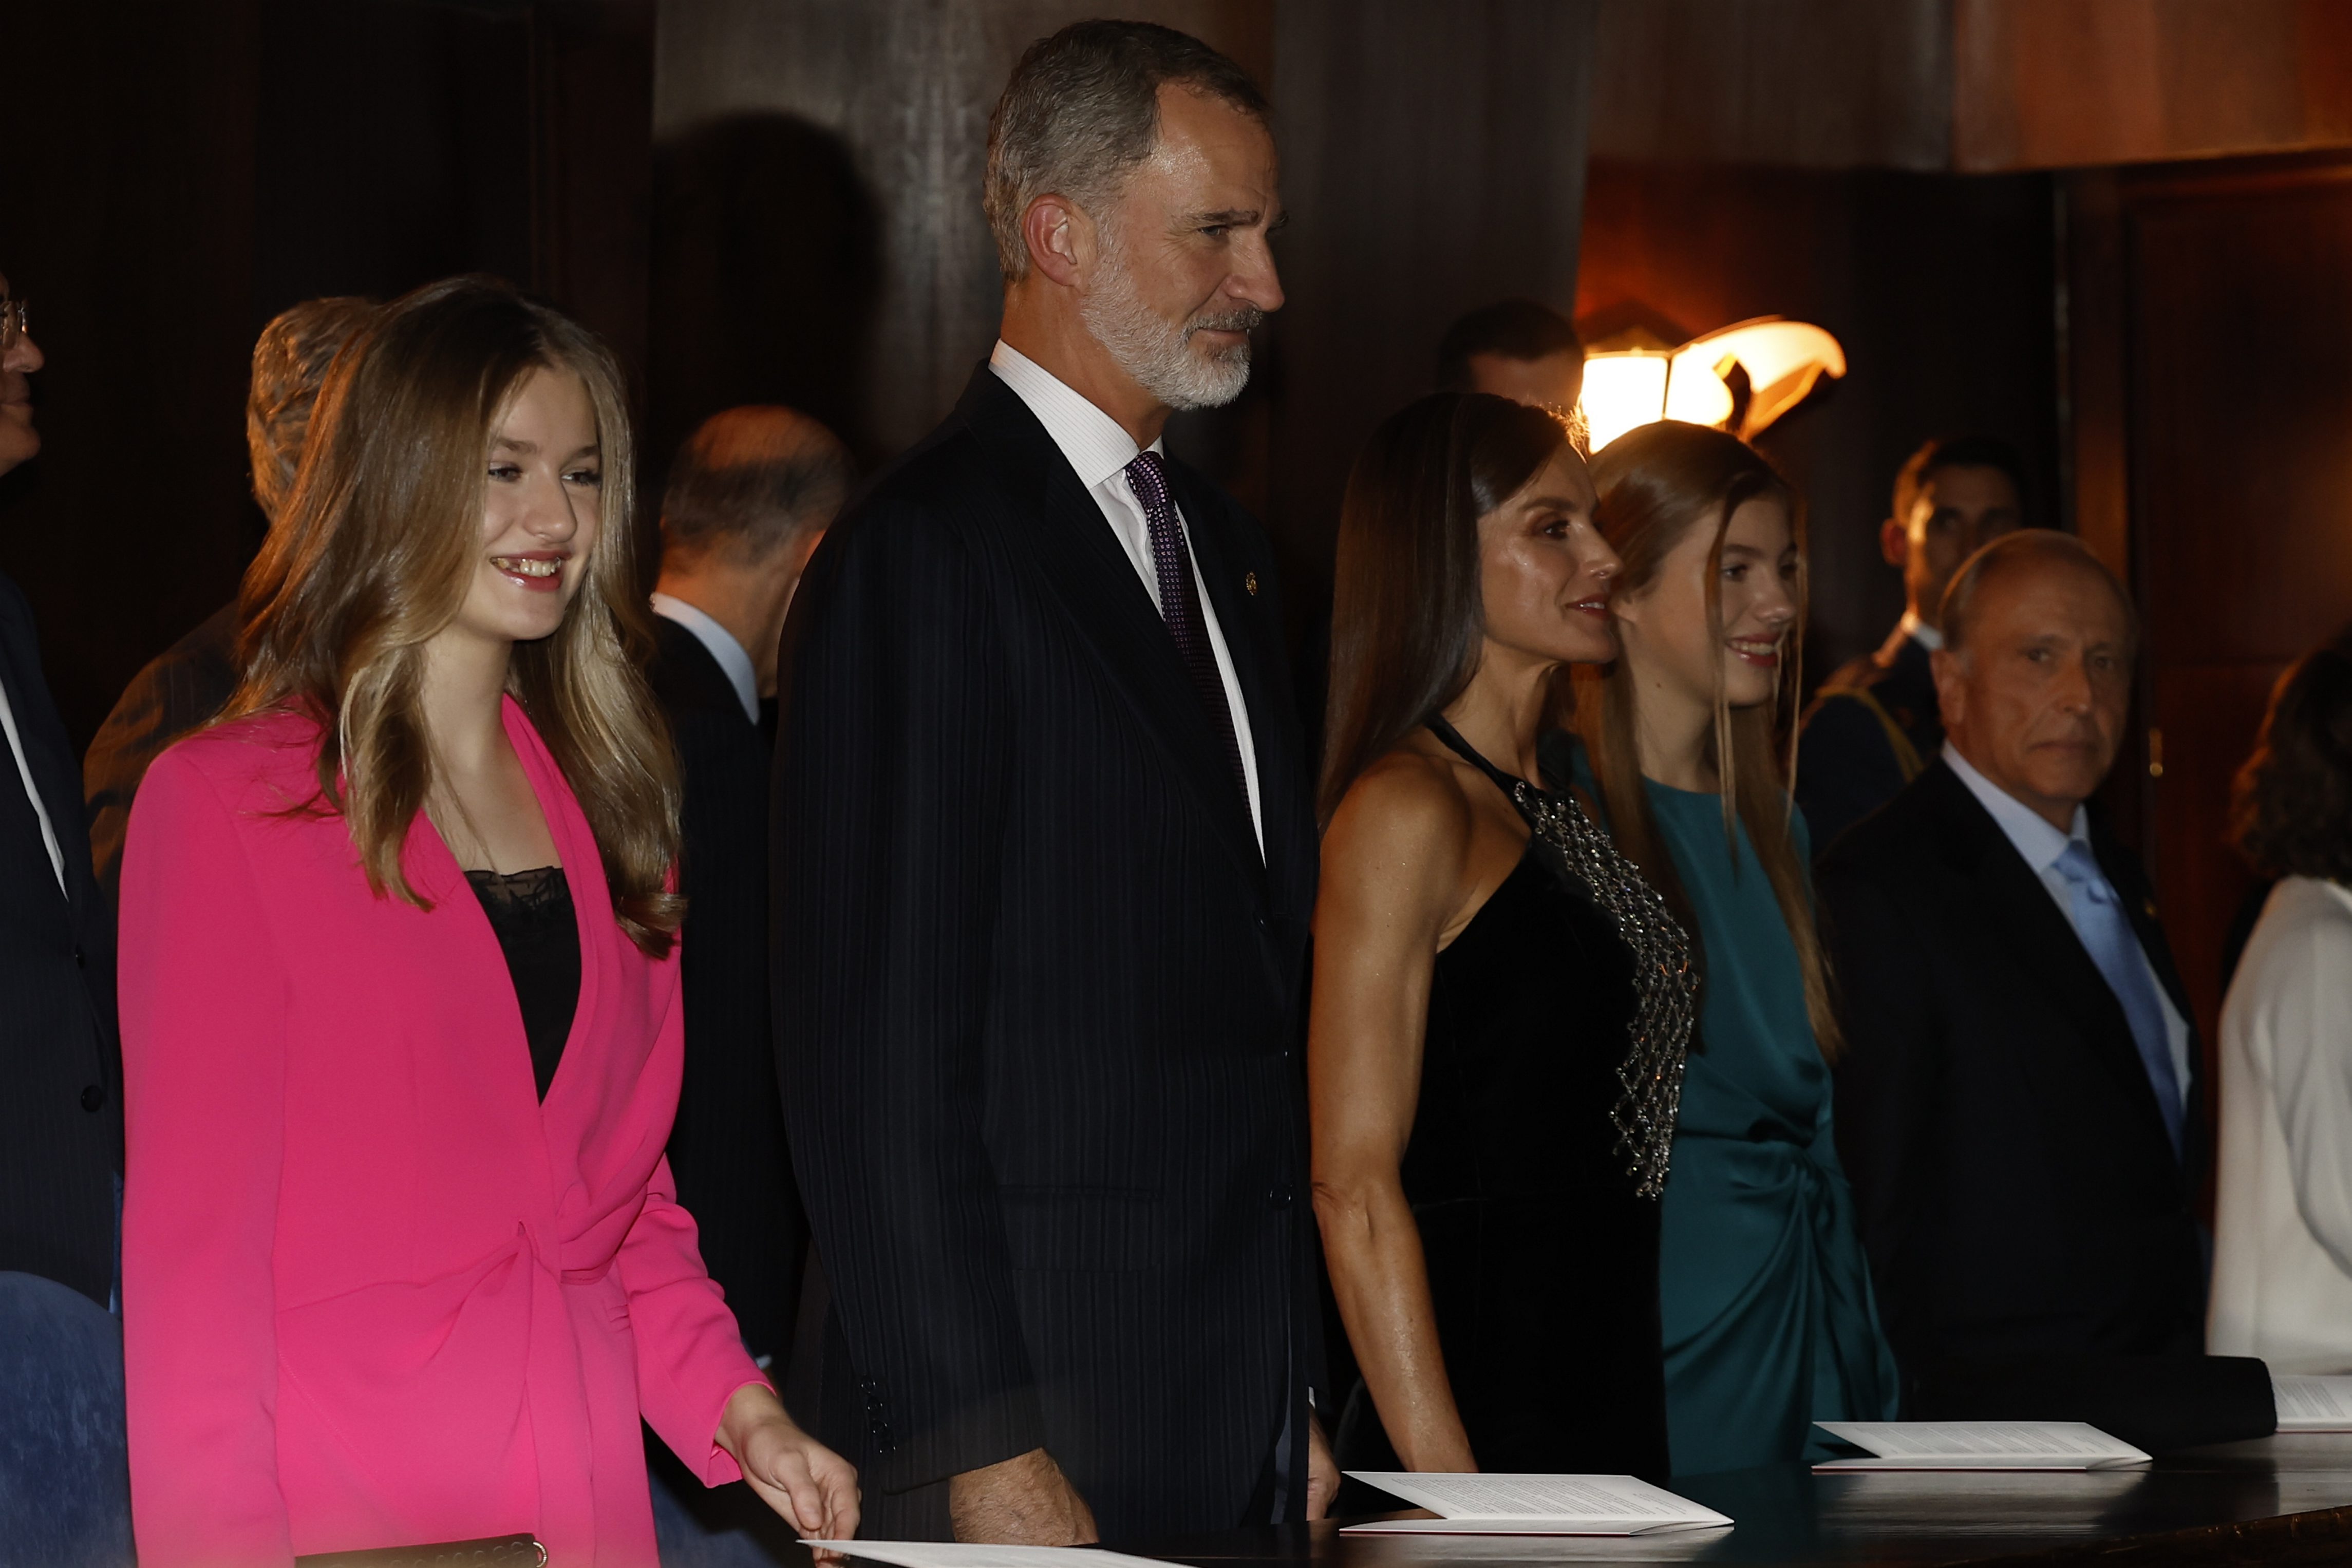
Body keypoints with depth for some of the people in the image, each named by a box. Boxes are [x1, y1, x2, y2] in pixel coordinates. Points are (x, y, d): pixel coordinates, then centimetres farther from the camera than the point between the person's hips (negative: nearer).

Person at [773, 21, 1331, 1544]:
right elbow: (877, 1057, -14)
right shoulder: (925, 554, -10)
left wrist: (1300, 1400, 16)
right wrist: (984, 1449, -17)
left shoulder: (1225, 545, 18)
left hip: (1244, 1417, 8)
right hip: (1040, 1424, -7)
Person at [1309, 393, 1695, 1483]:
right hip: (1481, 1421, -8)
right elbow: (1353, 1186, -15)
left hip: (1609, 1412, 8)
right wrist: (1445, 1478, -21)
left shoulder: (1551, 811, 17)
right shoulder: (1407, 809, -9)